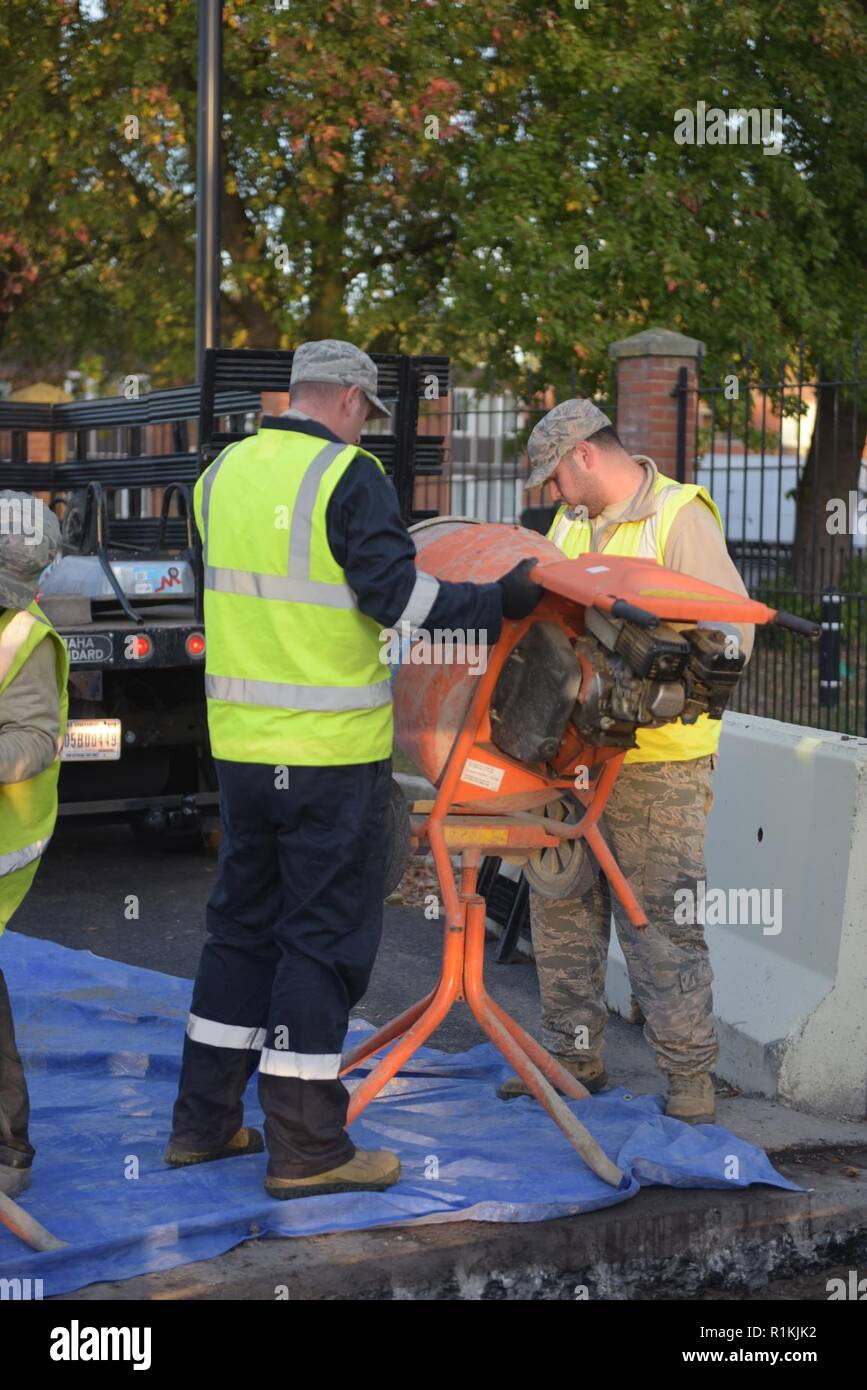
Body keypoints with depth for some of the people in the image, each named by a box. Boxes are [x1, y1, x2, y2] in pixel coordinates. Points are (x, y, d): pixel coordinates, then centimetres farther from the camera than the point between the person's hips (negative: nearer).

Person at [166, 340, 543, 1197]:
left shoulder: (221, 475, 9)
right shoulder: (350, 478, -11)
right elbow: (394, 594, -18)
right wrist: (497, 604, -10)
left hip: (241, 741, 7)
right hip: (332, 749, -7)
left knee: (244, 922, 17)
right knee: (325, 935, 1)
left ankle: (203, 1122, 23)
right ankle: (305, 1149, 5)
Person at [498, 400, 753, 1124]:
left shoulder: (680, 516, -7)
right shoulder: (571, 521, 17)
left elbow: (732, 630, -14)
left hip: (656, 761, -8)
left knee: (659, 916, -6)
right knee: (562, 905, 11)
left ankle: (690, 1072, 4)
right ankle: (575, 1055, 23)